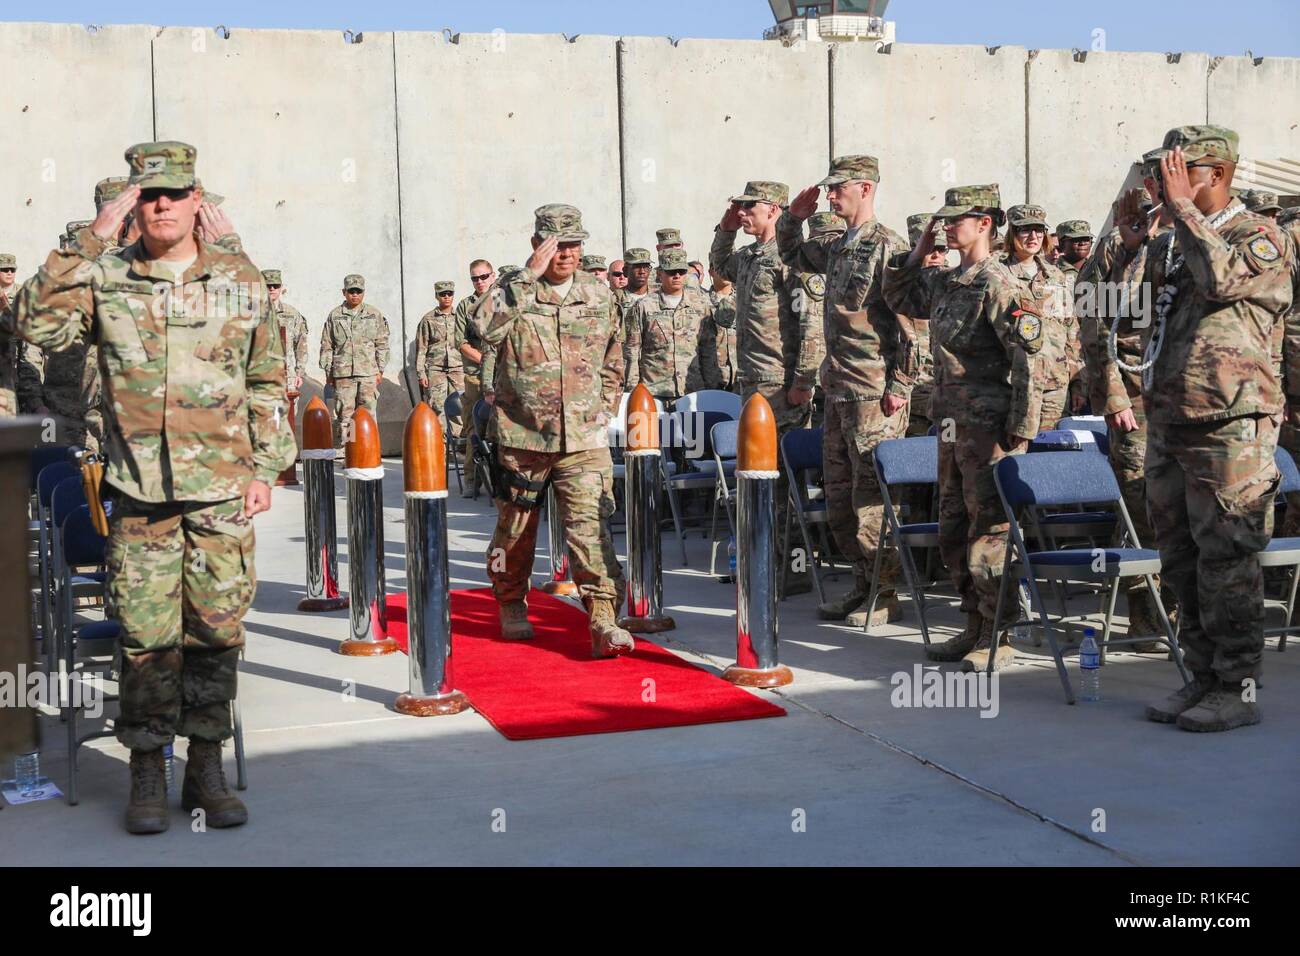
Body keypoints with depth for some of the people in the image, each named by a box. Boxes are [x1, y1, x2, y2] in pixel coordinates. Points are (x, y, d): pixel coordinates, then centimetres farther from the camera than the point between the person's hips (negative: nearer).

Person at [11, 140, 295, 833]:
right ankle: (147, 776, 16)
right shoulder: (105, 279, 4)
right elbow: (36, 322, -13)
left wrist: (265, 467, 5)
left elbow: (266, 384, 10)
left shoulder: (241, 279, 7)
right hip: (140, 491, -1)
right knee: (145, 638, 2)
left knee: (216, 632, 5)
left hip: (222, 490, 1)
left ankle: (206, 770, 18)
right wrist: (92, 240, -14)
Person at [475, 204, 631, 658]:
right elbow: (484, 325, -26)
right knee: (516, 528, 13)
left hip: (584, 439, 1)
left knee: (591, 527, -12)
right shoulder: (515, 290, -3)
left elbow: (612, 362, 19)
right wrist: (530, 275, -26)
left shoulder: (599, 295, 8)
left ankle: (603, 621, -14)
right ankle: (512, 607, 35)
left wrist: (603, 413, 11)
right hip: (521, 437, -1)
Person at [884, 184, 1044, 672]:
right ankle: (975, 628, 23)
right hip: (952, 421, 9)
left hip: (988, 425, -9)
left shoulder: (996, 284, -12)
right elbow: (897, 298, 29)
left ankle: (998, 639, 4)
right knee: (952, 531, 13)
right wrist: (916, 254, 12)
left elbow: (1026, 356, -16)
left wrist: (1021, 427, -18)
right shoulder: (942, 281, 12)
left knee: (989, 531, -4)